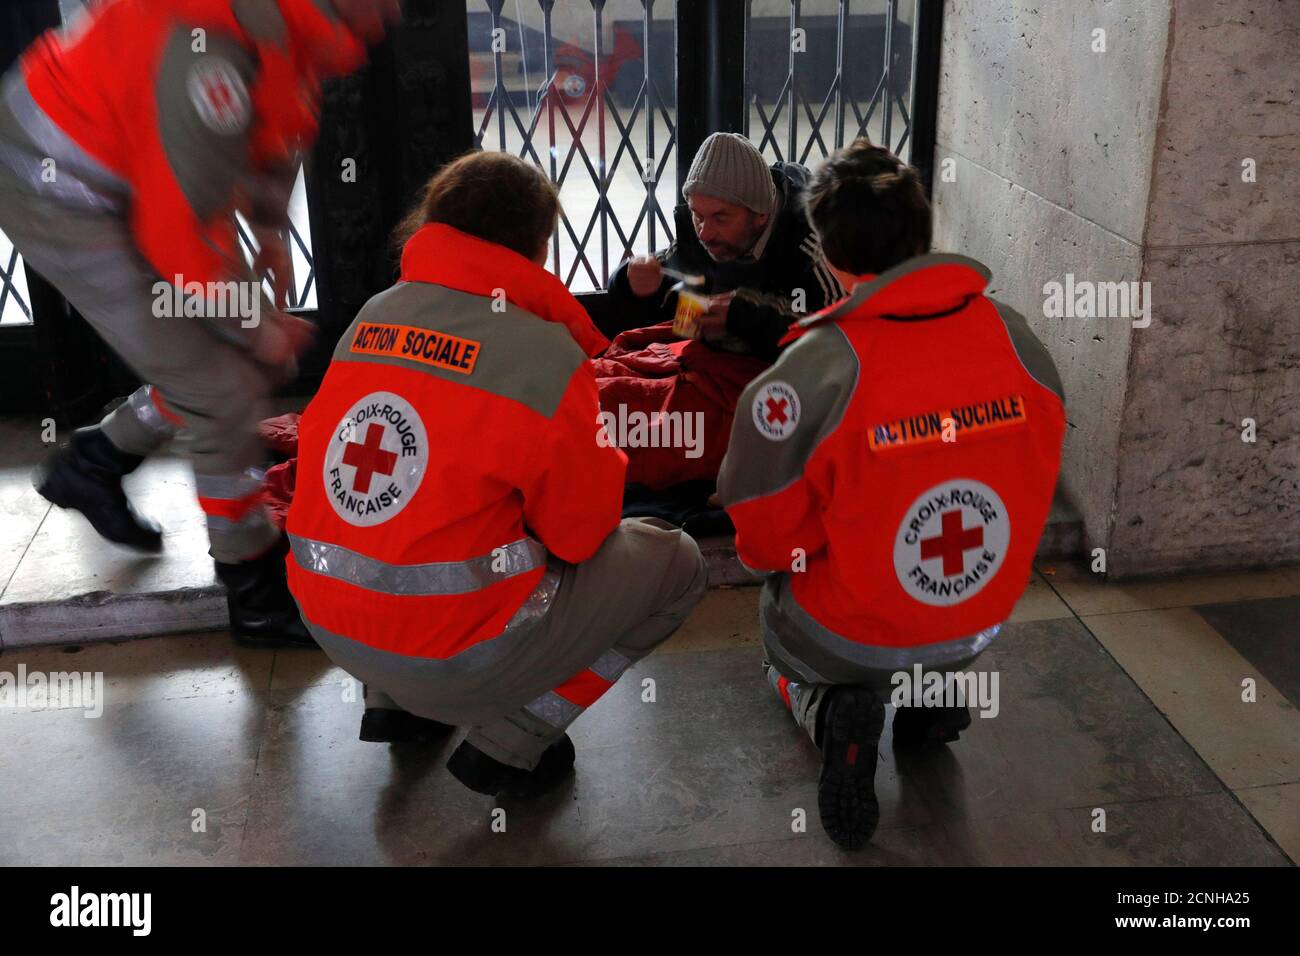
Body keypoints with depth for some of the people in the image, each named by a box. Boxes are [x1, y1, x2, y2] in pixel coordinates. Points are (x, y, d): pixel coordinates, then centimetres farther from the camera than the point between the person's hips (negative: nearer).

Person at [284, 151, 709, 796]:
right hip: (455, 661, -6)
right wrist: (605, 466, 13)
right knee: (673, 561, 9)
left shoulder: (372, 317, 3)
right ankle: (510, 741, 4)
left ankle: (391, 706, 24)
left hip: (331, 627, 7)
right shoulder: (546, 354, -15)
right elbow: (583, 530, -6)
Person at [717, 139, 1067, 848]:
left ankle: (832, 710, 0)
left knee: (778, 613, 30)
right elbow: (1030, 486, 2)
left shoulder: (807, 375, -27)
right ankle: (936, 689, 11)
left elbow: (767, 543, -16)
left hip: (849, 640, -4)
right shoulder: (1018, 341, -13)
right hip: (980, 624, 5)